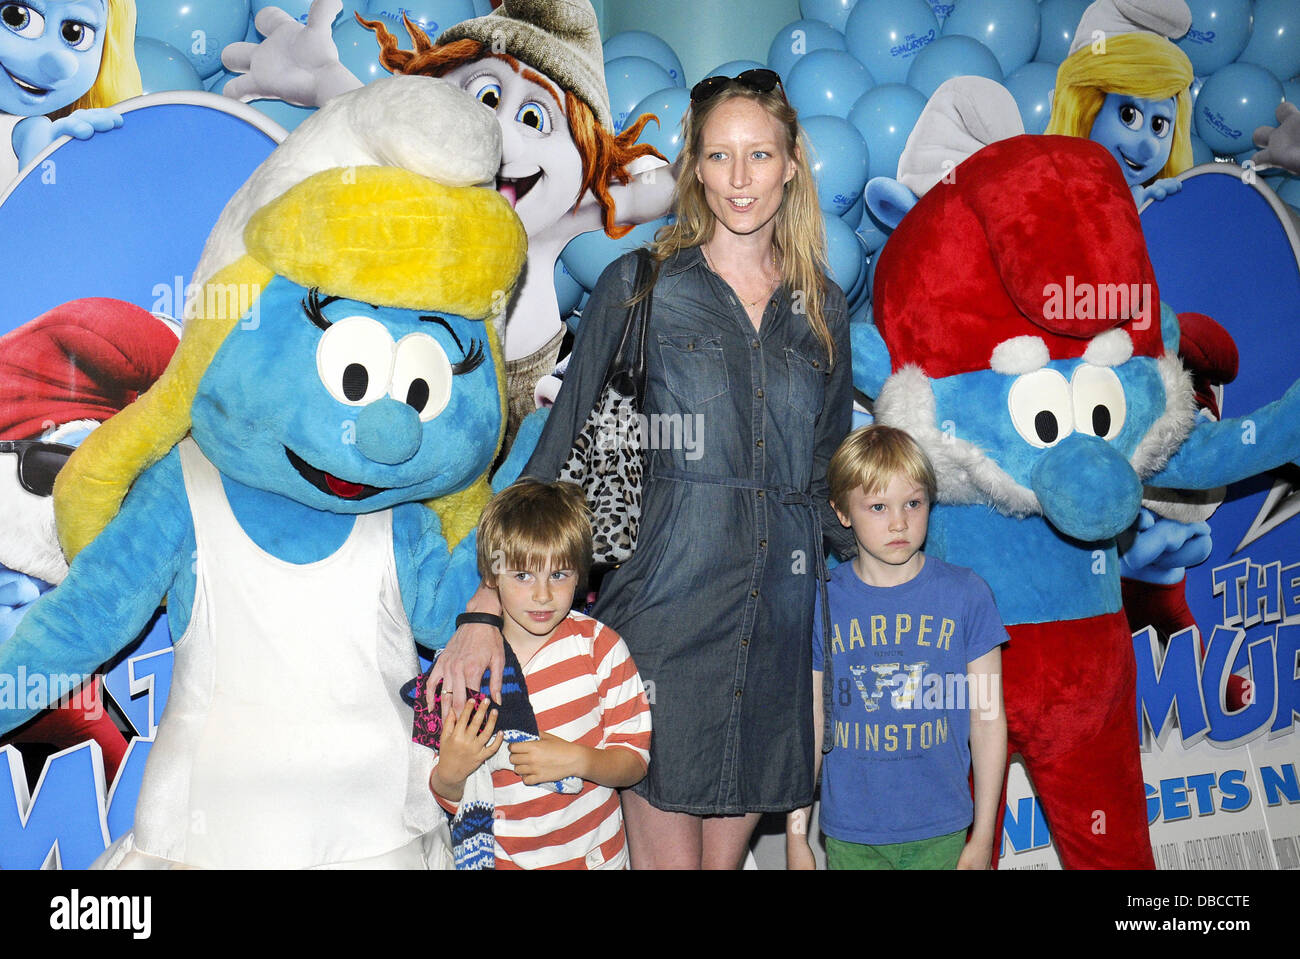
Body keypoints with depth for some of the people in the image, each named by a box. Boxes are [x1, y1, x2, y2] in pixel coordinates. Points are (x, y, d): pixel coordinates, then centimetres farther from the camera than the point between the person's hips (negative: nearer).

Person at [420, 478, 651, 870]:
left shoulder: (599, 645, -11)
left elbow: (634, 759, -9)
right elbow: (452, 799, -4)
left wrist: (577, 760, -25)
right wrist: (449, 773, -24)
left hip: (593, 853, 0)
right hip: (498, 856, 0)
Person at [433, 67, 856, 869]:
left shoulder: (823, 308, 11)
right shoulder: (640, 284, 0)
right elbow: (564, 448, -3)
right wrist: (487, 607, -10)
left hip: (776, 621, 4)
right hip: (663, 606, -3)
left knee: (726, 854, 13)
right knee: (668, 855, 4)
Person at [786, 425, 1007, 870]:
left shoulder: (966, 594, -4)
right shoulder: (820, 603, -3)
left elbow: (988, 720, 0)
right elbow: (807, 726, 3)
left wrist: (983, 837, 2)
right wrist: (796, 836, 5)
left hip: (940, 832, 0)